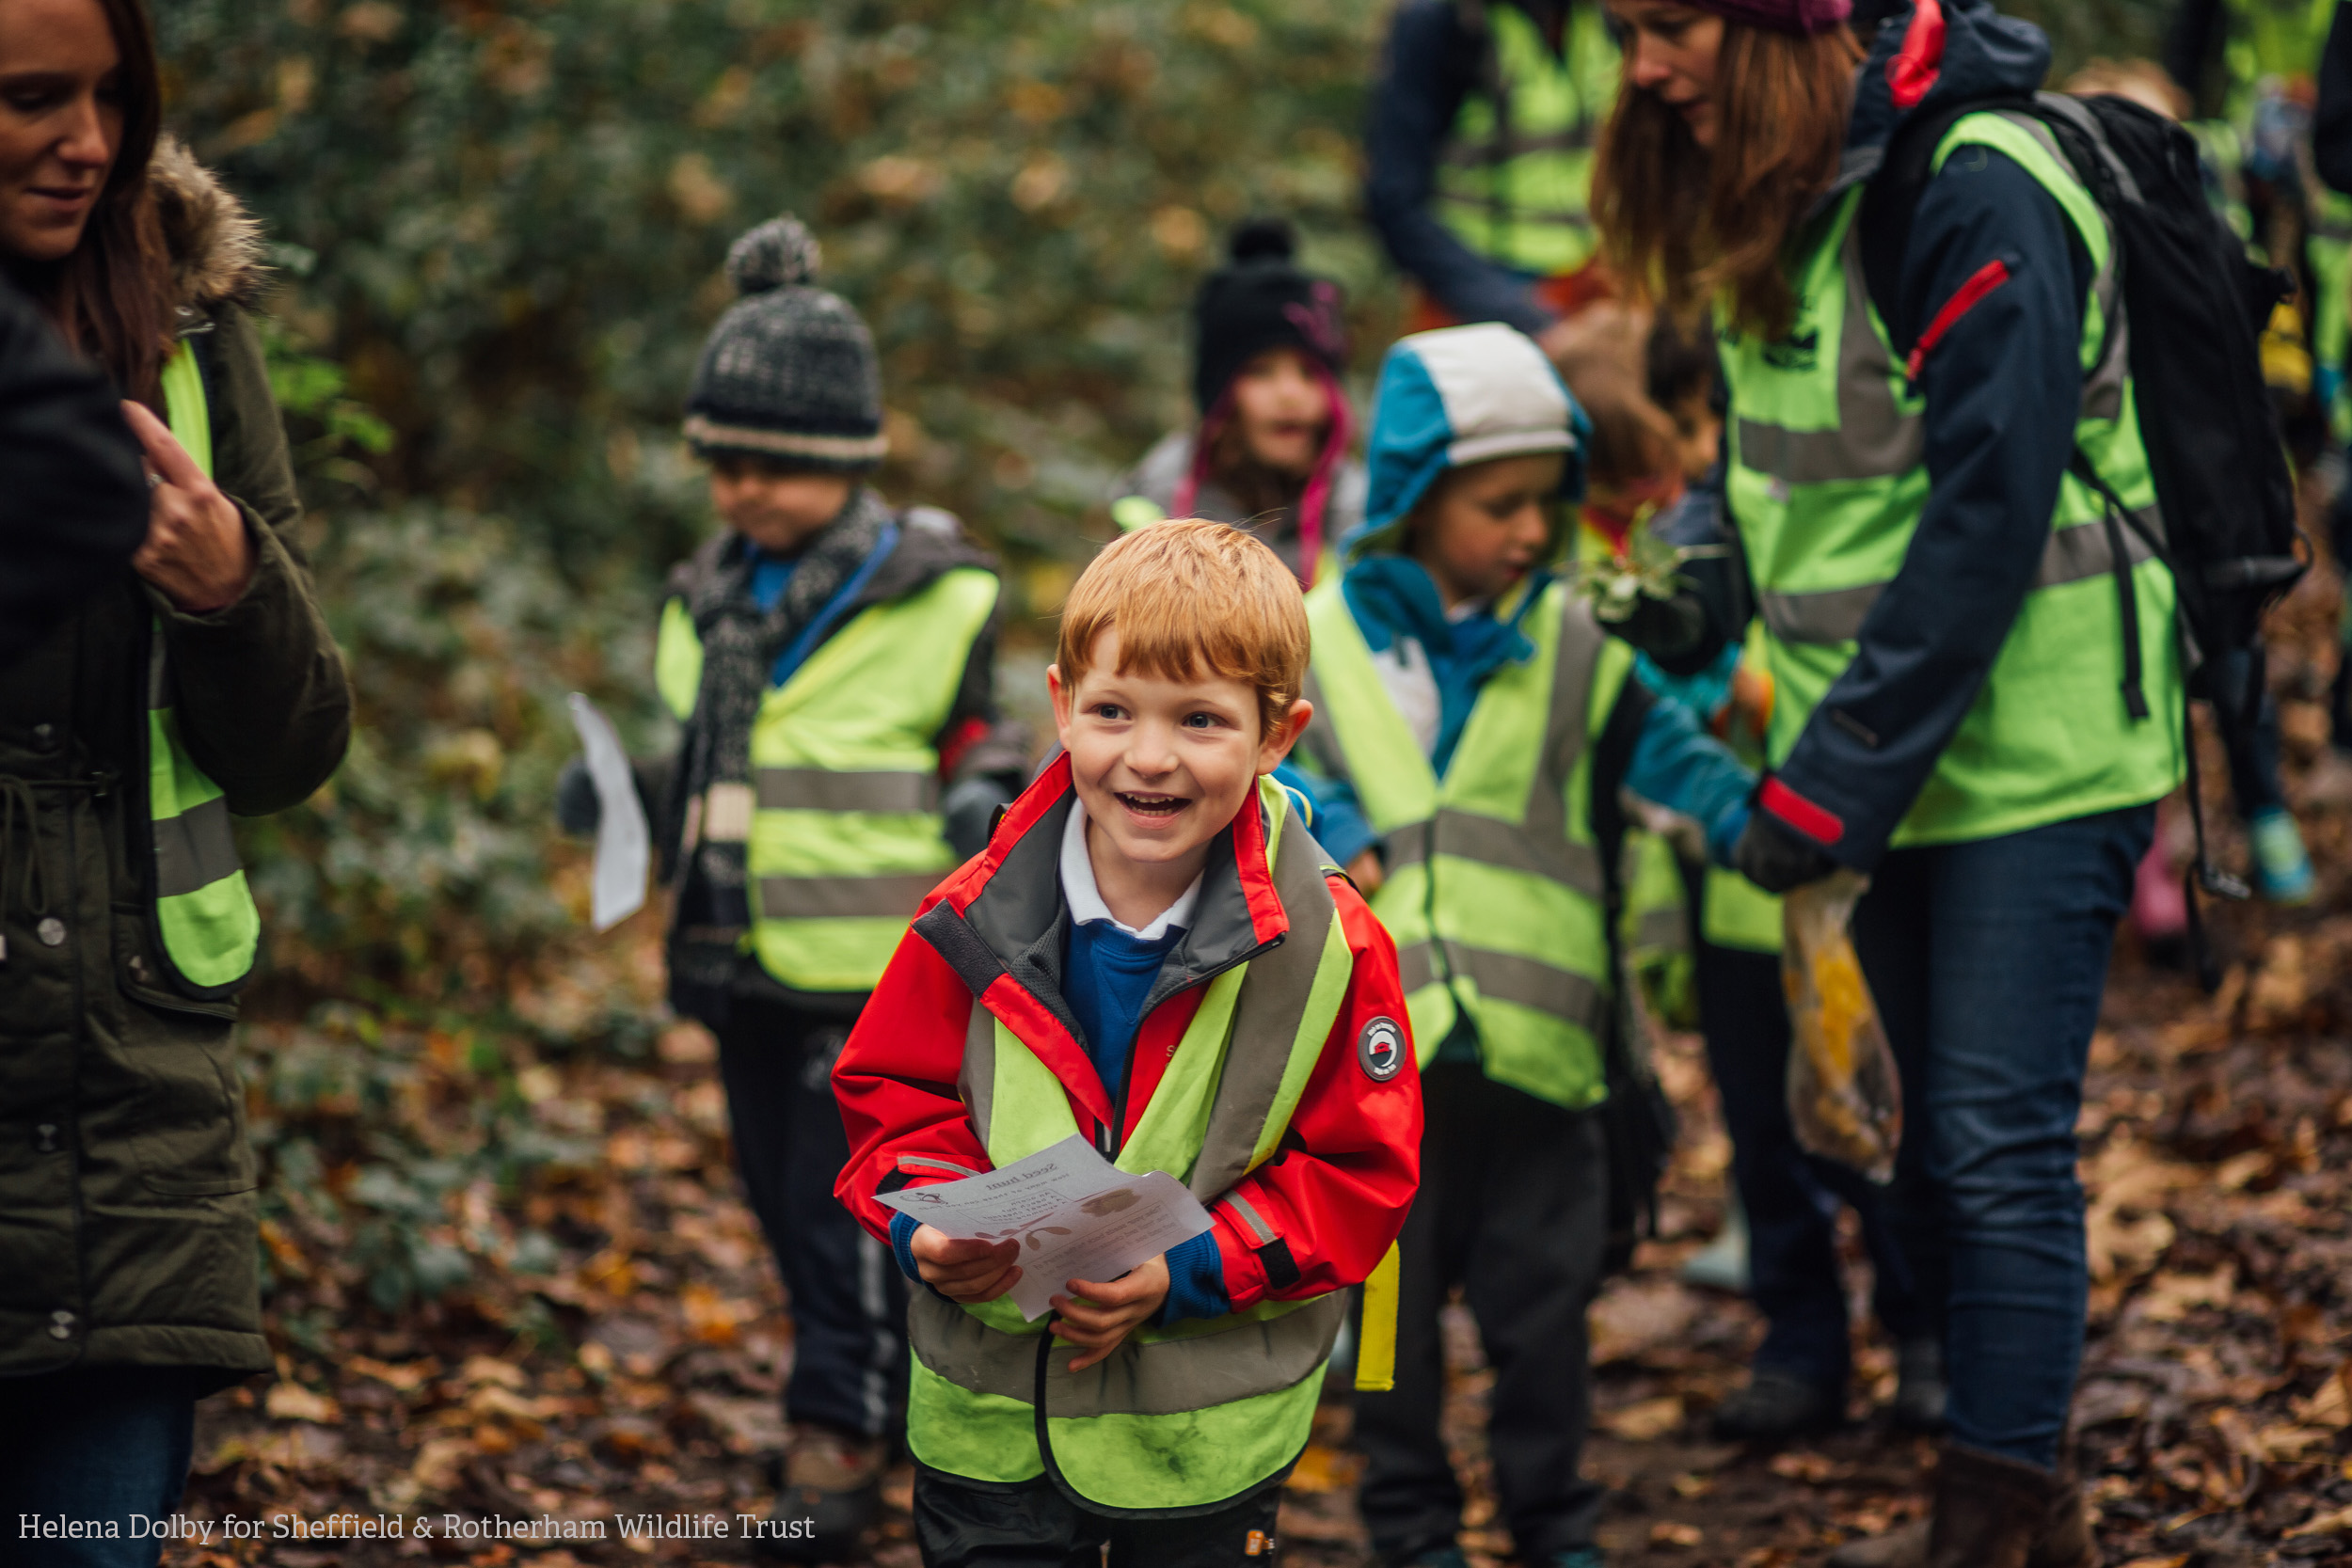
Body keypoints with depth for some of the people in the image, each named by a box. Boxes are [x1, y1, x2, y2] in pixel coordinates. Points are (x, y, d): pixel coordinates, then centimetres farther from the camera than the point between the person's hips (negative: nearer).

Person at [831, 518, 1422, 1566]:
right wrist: (927, 1223, -16)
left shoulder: (1328, 946, -13)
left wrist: (1187, 1273, -20)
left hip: (1206, 1435, -1)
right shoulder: (975, 927, -8)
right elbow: (890, 1094, 5)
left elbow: (1358, 1173, -8)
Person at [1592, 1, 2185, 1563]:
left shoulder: (1980, 193, -19)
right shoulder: (1778, 204, 8)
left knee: (1998, 1145, -8)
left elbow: (1985, 518, -21)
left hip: (2031, 752, -8)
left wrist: (1838, 777, -21)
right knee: (1935, 1149, 11)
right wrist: (1705, 595, -3)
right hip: (1889, 762, 8)